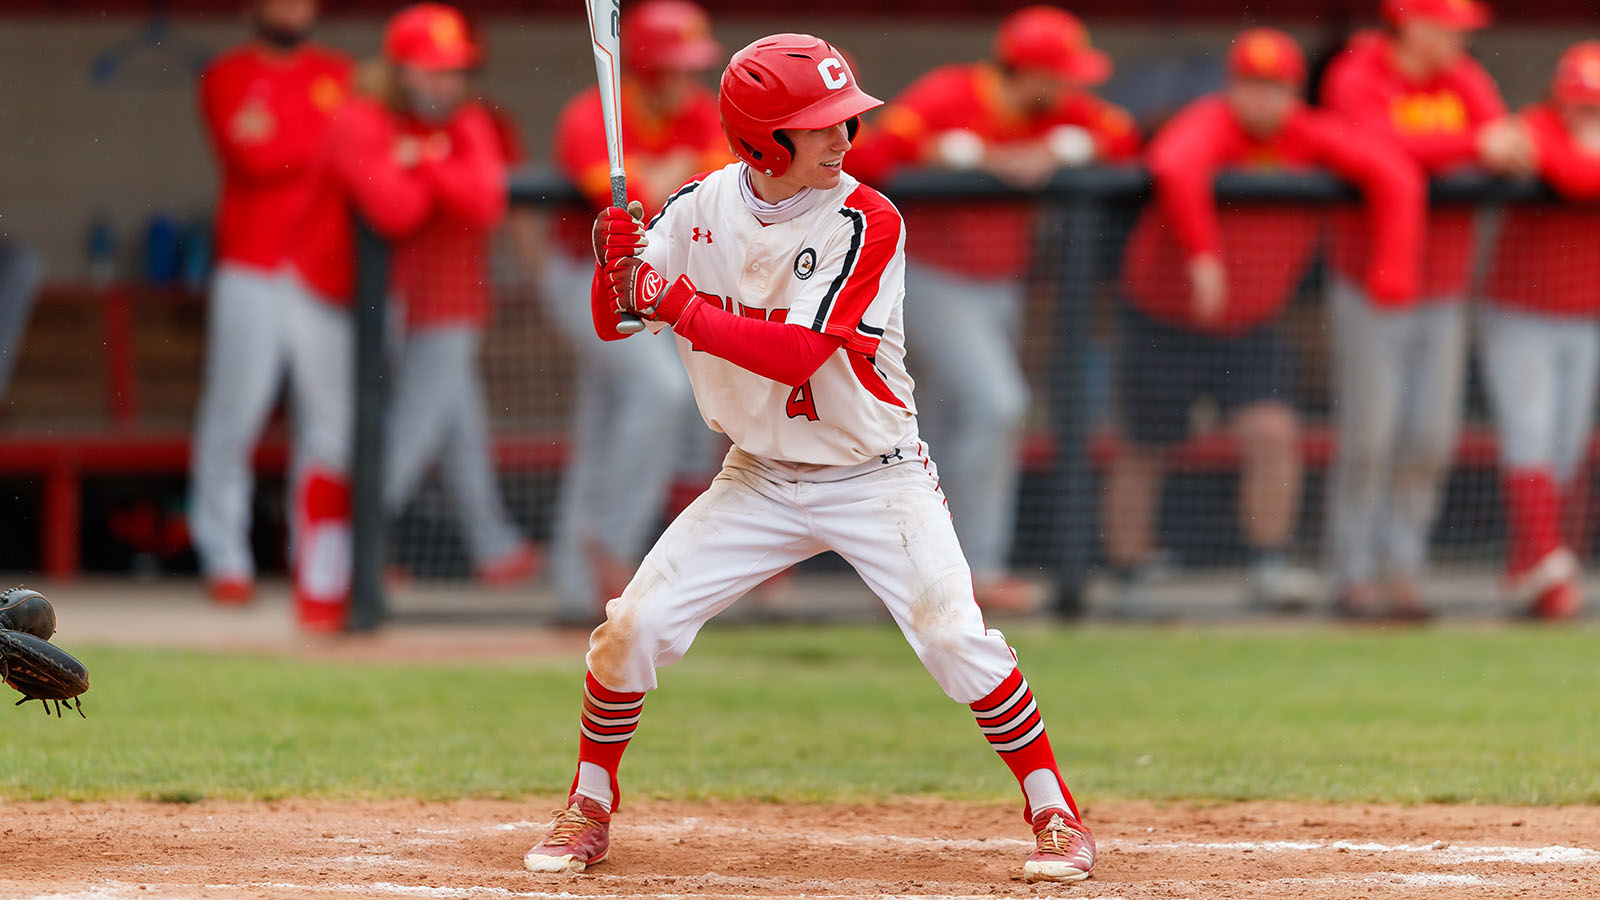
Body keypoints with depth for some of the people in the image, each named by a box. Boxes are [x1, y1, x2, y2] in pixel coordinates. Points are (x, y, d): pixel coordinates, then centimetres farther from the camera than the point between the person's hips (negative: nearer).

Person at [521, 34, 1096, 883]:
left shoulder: (865, 222, -18)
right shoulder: (701, 207, -5)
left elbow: (795, 354, -26)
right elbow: (614, 322, -1)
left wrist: (675, 303, -27)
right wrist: (617, 262, -23)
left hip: (874, 477, -3)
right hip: (760, 482, 3)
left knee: (957, 639, -17)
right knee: (633, 627, -5)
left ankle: (1054, 814, -1)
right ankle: (589, 811, 17)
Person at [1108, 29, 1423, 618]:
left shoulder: (1310, 138, -9)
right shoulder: (1208, 126, -22)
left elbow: (1393, 176, -16)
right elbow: (1175, 168, -46)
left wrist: (1390, 276, -27)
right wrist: (1202, 254, -52)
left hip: (1252, 327, 3)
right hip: (1164, 325, -3)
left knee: (1274, 436, -14)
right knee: (1142, 453, 6)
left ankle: (1268, 569, -9)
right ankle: (1125, 585, 17)